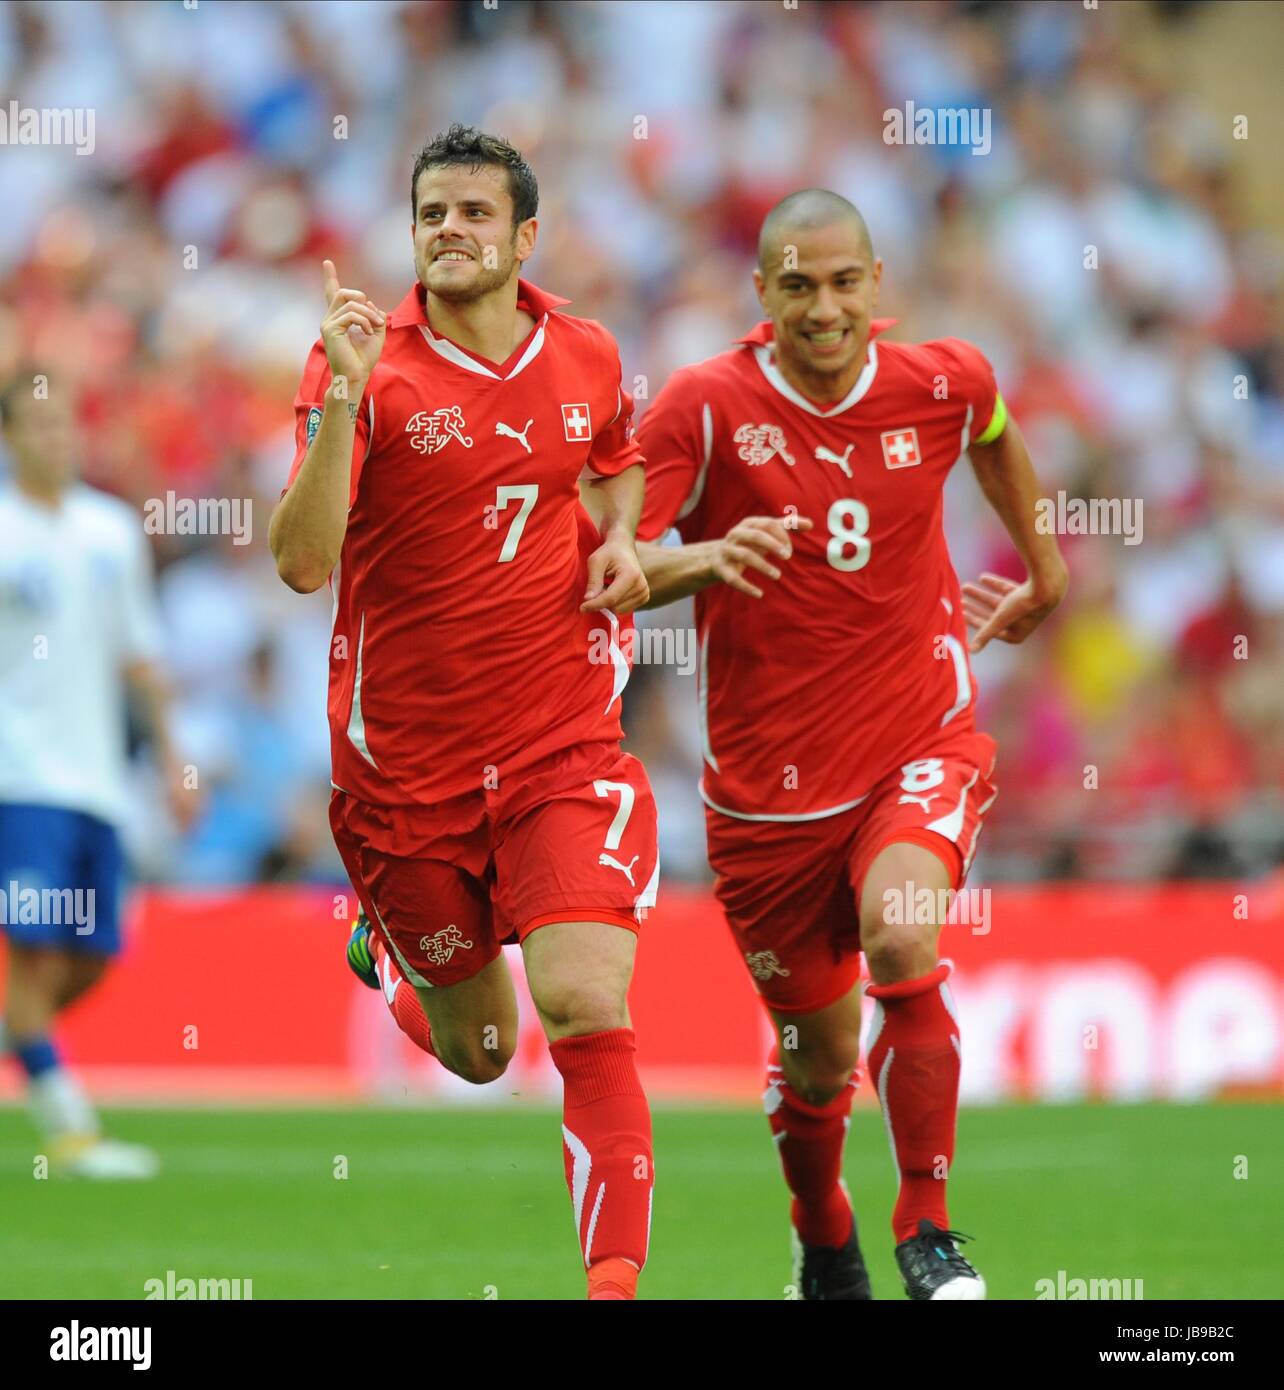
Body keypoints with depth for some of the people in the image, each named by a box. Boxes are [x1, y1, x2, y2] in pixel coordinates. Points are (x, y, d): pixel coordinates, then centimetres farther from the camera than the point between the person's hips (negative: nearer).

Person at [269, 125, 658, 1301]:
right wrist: (341, 399, -32)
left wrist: (619, 538, 3)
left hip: (564, 750, 1)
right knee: (477, 1050, 14)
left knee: (586, 1008, -19)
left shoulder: (587, 356, 2)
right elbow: (303, 563, -21)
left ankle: (614, 1281, -18)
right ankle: (385, 952, 49)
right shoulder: (369, 367, -10)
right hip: (404, 757, -1)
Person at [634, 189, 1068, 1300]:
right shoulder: (705, 406, -11)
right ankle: (825, 1242, 40)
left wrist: (1045, 567, 32)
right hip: (770, 780, 0)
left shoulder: (944, 383, -3)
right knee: (818, 1052, 8)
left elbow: (996, 437, 22)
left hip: (924, 744, 0)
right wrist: (704, 558, -35)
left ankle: (930, 1234, -18)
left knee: (900, 937, -29)